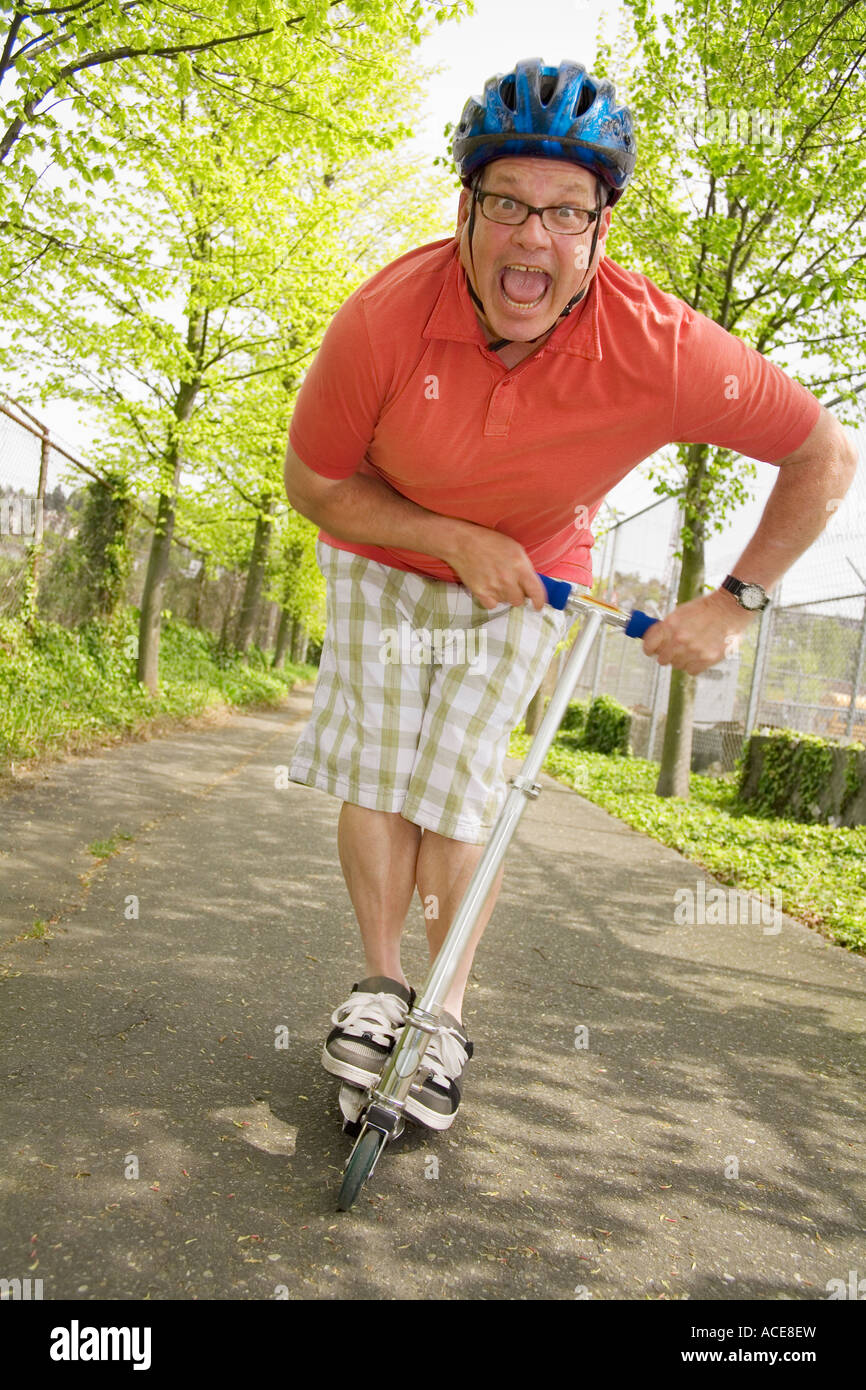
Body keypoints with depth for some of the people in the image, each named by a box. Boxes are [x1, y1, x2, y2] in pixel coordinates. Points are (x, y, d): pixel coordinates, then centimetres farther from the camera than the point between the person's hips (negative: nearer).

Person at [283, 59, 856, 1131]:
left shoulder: (660, 348, -31)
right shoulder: (384, 318, -30)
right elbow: (312, 484, -15)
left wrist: (735, 602, -19)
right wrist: (456, 540, -23)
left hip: (525, 574, -1)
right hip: (385, 556, 1)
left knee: (458, 778, -6)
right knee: (377, 762, -2)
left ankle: (449, 1012, 10)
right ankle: (380, 981, 16)